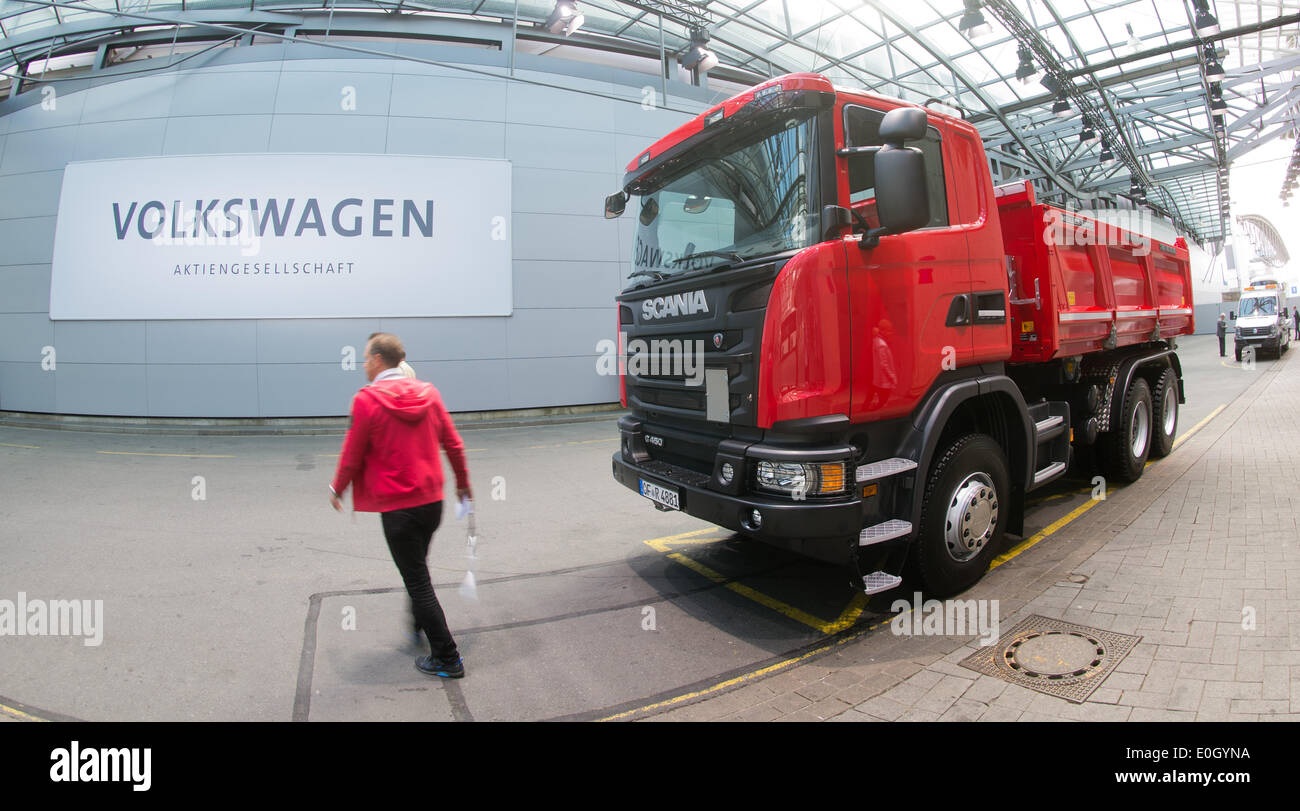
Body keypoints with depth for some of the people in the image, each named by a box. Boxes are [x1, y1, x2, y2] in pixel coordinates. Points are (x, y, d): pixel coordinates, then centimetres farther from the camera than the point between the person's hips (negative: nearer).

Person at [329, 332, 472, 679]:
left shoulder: (367, 400, -12)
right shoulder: (427, 393, 2)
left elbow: (352, 455, -7)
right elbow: (453, 444, 7)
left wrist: (337, 489, 12)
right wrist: (463, 482, 22)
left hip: (397, 507, -6)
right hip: (433, 500, 6)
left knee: (417, 581, 4)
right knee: (418, 569, 27)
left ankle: (447, 659, 10)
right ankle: (419, 625, 44)